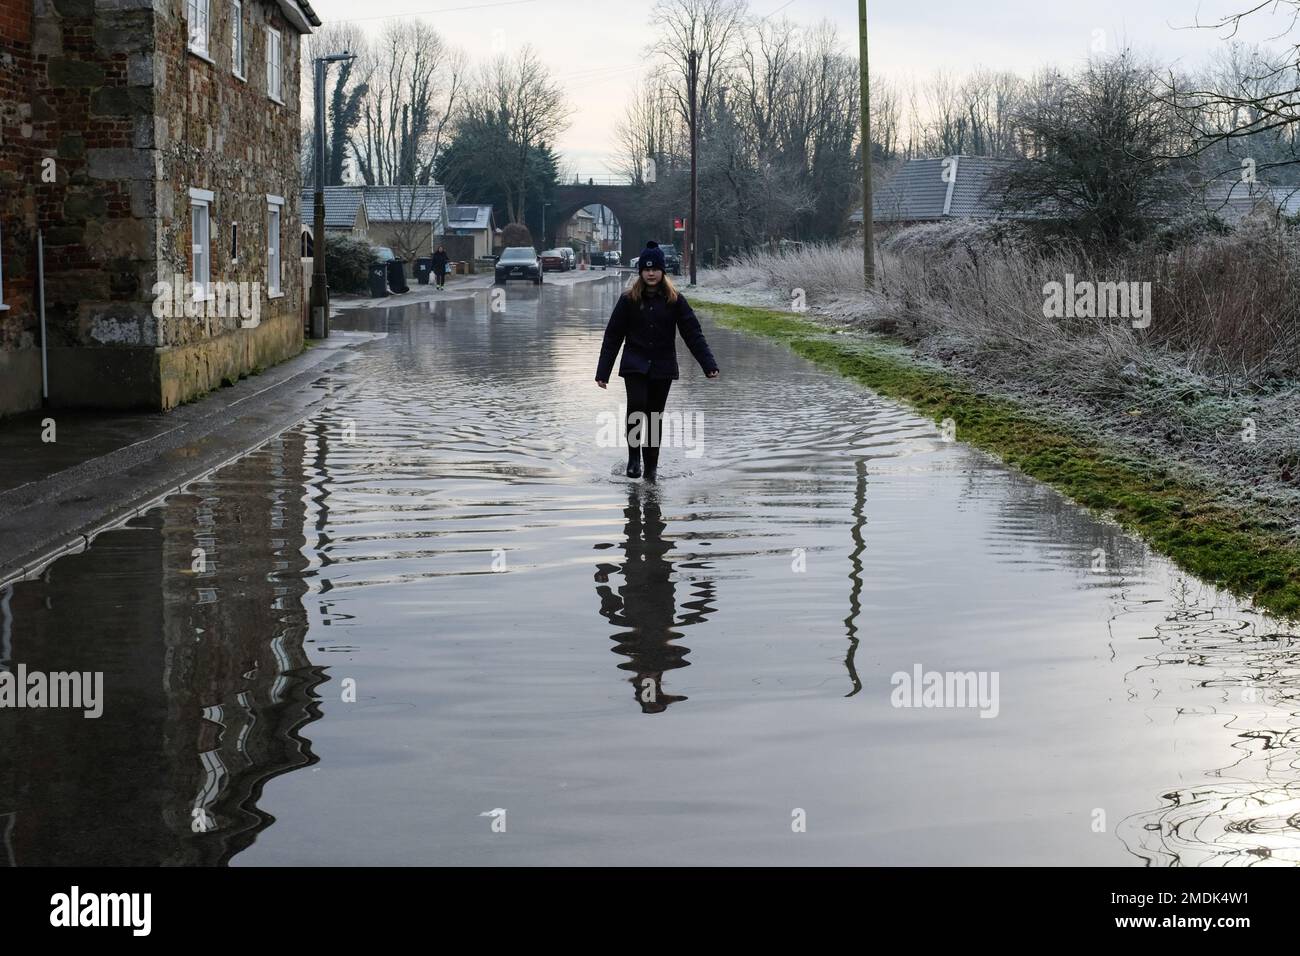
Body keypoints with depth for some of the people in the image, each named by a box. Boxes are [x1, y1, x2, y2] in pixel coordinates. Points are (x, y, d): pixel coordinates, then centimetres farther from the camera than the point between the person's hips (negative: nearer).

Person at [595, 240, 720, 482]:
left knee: (654, 415, 5)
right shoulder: (629, 299, -2)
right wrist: (602, 371, -3)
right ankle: (634, 456, -6)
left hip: (663, 367, 1)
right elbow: (613, 336, 1)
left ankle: (651, 465, 18)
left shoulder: (674, 300, -1)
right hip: (635, 364, -1)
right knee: (636, 406, -22)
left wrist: (709, 365, -12)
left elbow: (693, 333, -3)